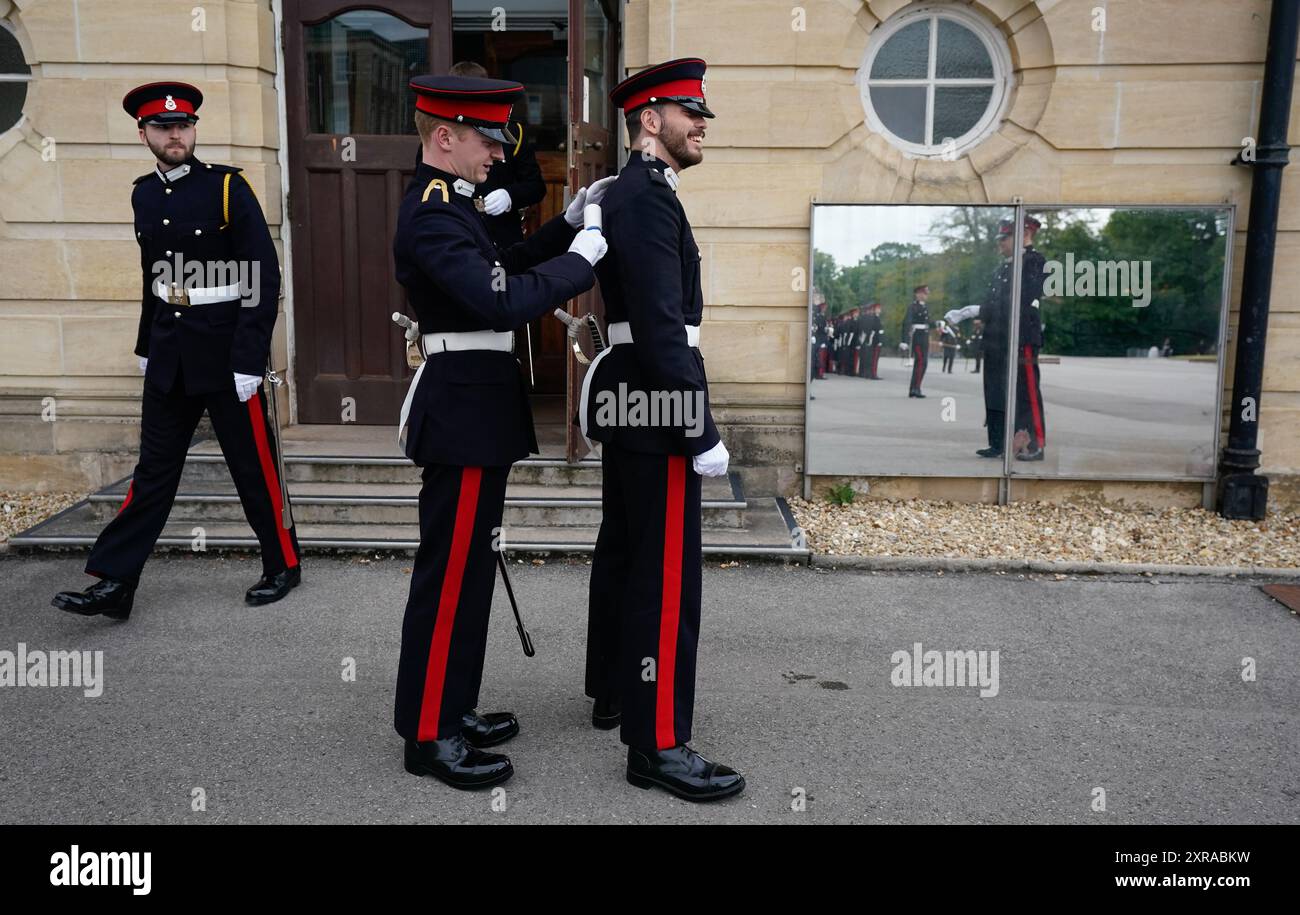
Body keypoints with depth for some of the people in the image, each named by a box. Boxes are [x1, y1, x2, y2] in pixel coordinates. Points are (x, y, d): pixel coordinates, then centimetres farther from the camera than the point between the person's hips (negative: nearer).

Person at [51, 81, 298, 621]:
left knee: (254, 466, 4)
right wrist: (146, 346, 18)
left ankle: (283, 567, 20)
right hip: (169, 353, 5)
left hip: (226, 351, -5)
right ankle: (114, 585, 10)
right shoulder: (143, 195, 9)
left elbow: (264, 277, -13)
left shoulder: (228, 187, -9)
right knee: (153, 469, 7)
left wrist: (249, 359, -17)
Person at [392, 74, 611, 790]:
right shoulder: (431, 214, -18)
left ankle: (450, 708, 30)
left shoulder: (444, 203, 14)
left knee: (466, 566, 17)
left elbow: (501, 268, 21)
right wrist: (583, 256, -18)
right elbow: (504, 303, -28)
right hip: (465, 410, -11)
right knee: (450, 573, -1)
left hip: (471, 406, 11)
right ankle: (429, 735, 12)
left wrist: (569, 221, 12)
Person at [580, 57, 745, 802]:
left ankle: (614, 691, 33)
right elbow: (662, 327, -24)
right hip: (657, 402, -11)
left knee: (622, 553, 18)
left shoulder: (626, 194, 17)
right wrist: (701, 433, -24)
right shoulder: (648, 197, -16)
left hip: (628, 400, 11)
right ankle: (658, 743, 1)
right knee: (667, 572, -7)